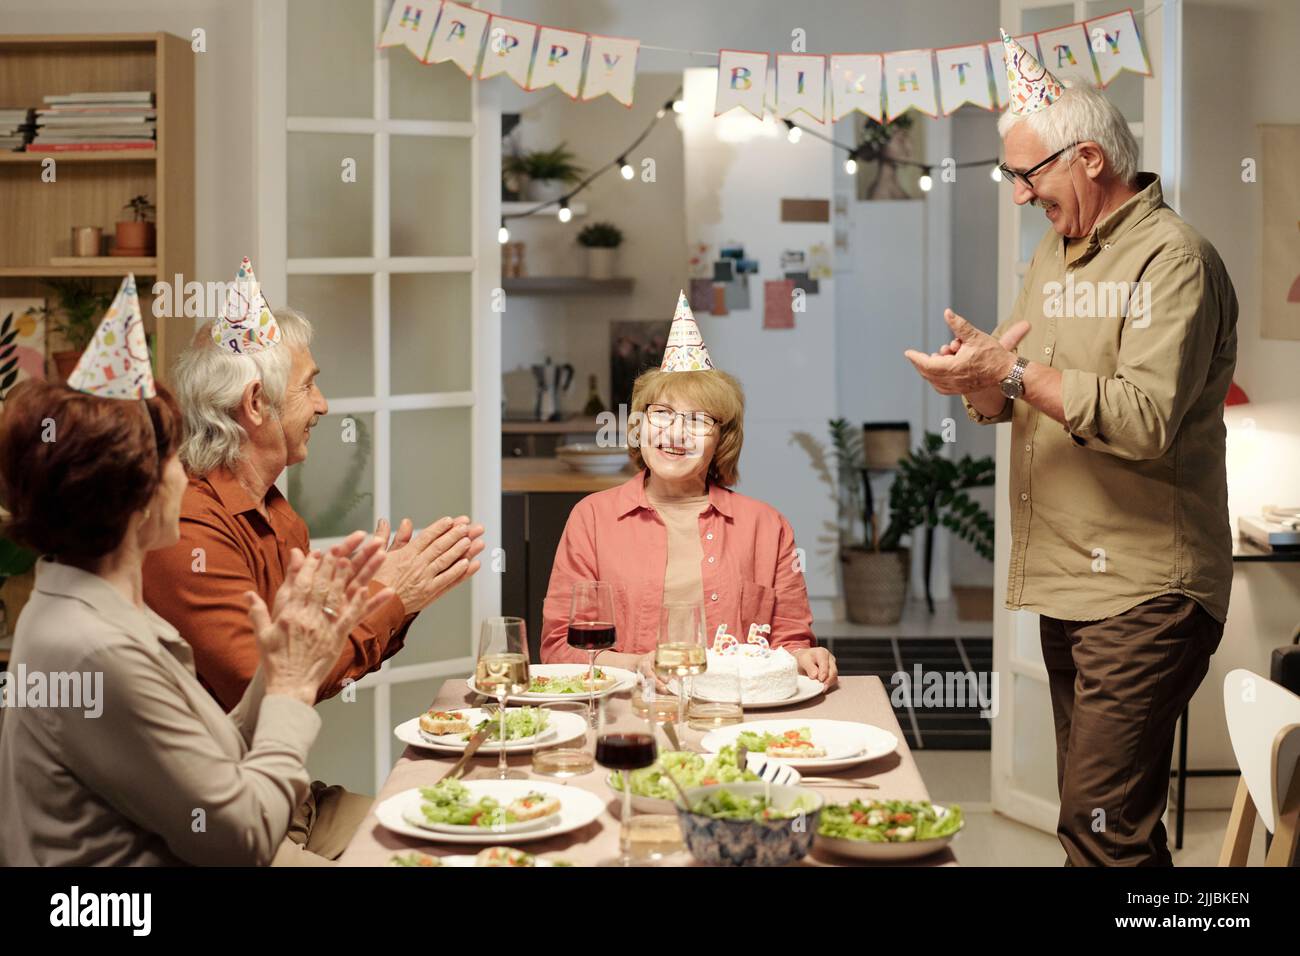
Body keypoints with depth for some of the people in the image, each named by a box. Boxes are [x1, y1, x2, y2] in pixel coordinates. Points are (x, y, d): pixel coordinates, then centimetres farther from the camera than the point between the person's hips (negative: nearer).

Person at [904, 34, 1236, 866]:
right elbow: (1016, 396, 18)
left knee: (1104, 823, -13)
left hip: (1143, 588, -9)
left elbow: (1149, 419, -24)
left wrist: (1015, 373, -21)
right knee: (1090, 812, 13)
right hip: (1070, 580, 9)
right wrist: (980, 376, -4)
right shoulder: (1058, 251, 17)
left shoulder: (1170, 259, -12)